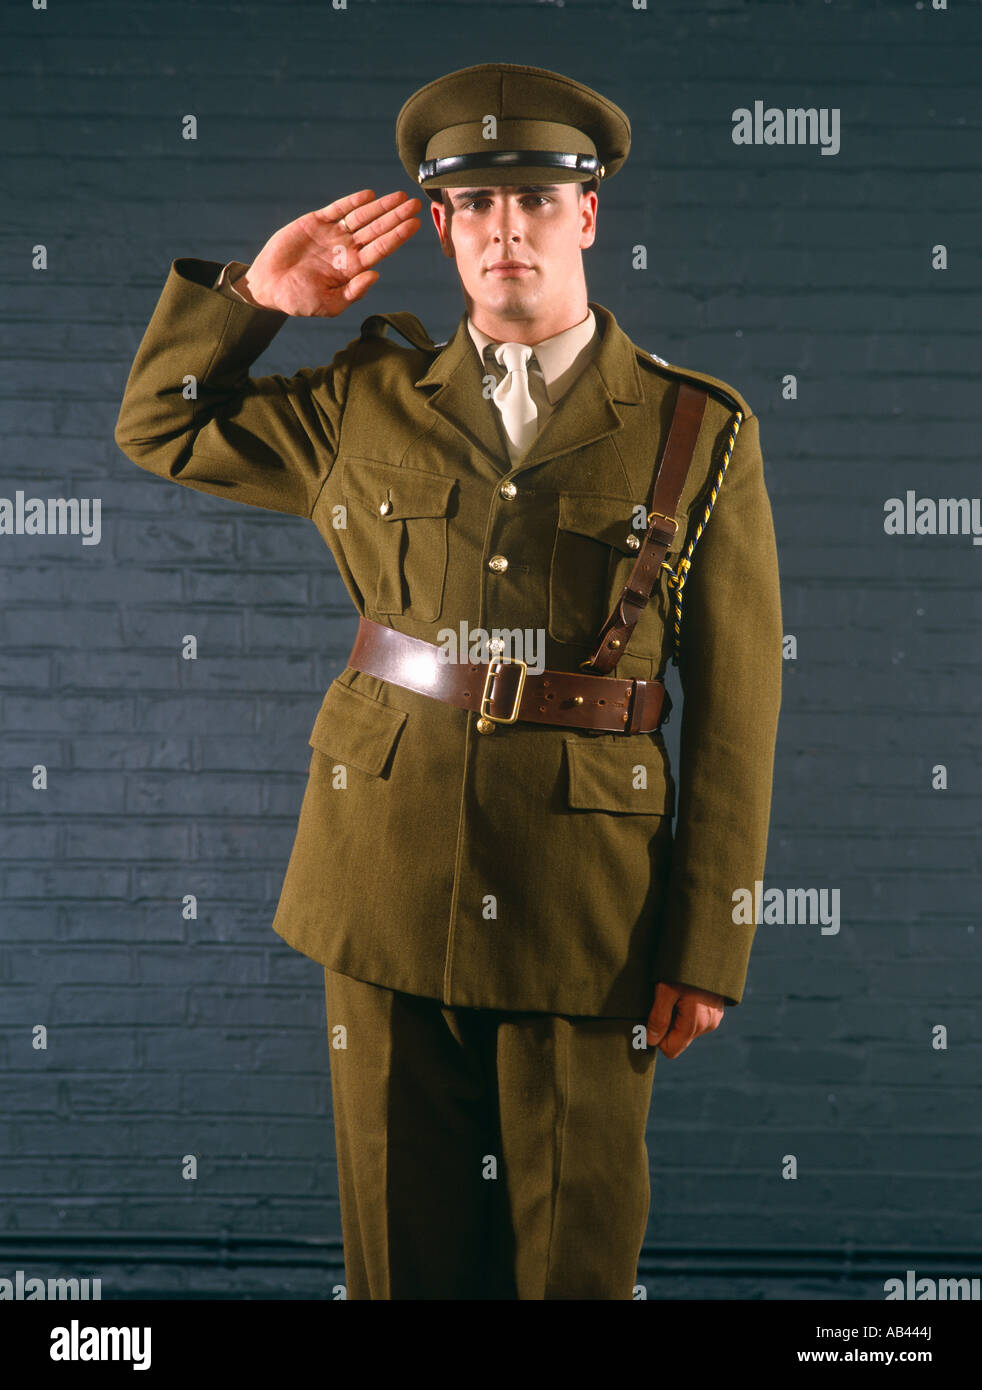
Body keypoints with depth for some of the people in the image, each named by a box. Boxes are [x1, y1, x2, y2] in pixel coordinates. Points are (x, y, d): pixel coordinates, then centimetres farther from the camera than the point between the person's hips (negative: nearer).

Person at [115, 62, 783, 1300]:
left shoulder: (699, 431, 0)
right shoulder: (368, 402, 7)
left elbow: (734, 709, -2)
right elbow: (158, 425, 20)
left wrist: (707, 946, -5)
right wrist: (257, 293, 5)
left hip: (585, 904, -2)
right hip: (388, 878, 2)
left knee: (575, 1255, 10)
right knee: (404, 1242, 12)